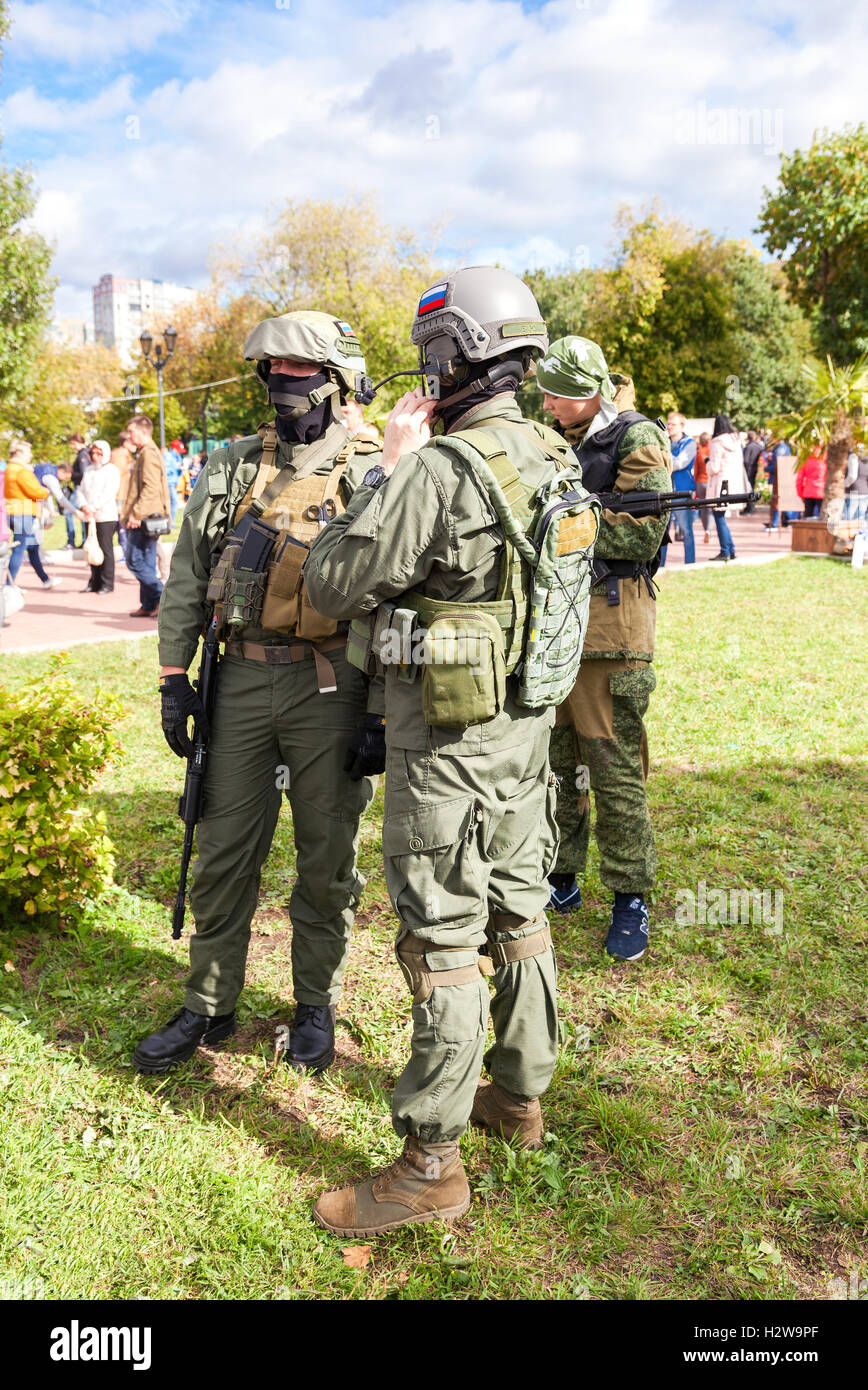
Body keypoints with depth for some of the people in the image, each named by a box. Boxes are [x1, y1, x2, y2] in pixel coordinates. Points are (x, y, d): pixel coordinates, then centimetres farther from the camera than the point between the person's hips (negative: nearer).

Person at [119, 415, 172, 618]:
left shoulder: (149, 454, -12)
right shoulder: (144, 453, 21)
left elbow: (151, 488, -22)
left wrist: (136, 513, -25)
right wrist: (127, 510, 24)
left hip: (143, 519, -10)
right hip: (145, 518, 10)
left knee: (135, 561, -10)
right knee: (146, 563, 10)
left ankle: (162, 597, -9)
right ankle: (148, 605, 12)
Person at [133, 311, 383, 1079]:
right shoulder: (230, 469, 8)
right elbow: (187, 579, 11)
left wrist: (382, 715, -10)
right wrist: (174, 677, 5)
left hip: (331, 688, -3)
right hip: (241, 681, 3)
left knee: (327, 859, 8)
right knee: (225, 853, 10)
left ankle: (316, 1007, 27)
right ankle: (209, 1008, 26)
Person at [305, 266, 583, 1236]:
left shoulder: (438, 469, -20)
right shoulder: (554, 459, 6)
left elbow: (334, 585, -16)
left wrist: (389, 467, -9)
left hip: (448, 736, -8)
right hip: (529, 722, 9)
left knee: (443, 938, -1)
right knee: (519, 911, 18)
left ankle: (431, 1164, 12)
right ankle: (520, 1096, 35)